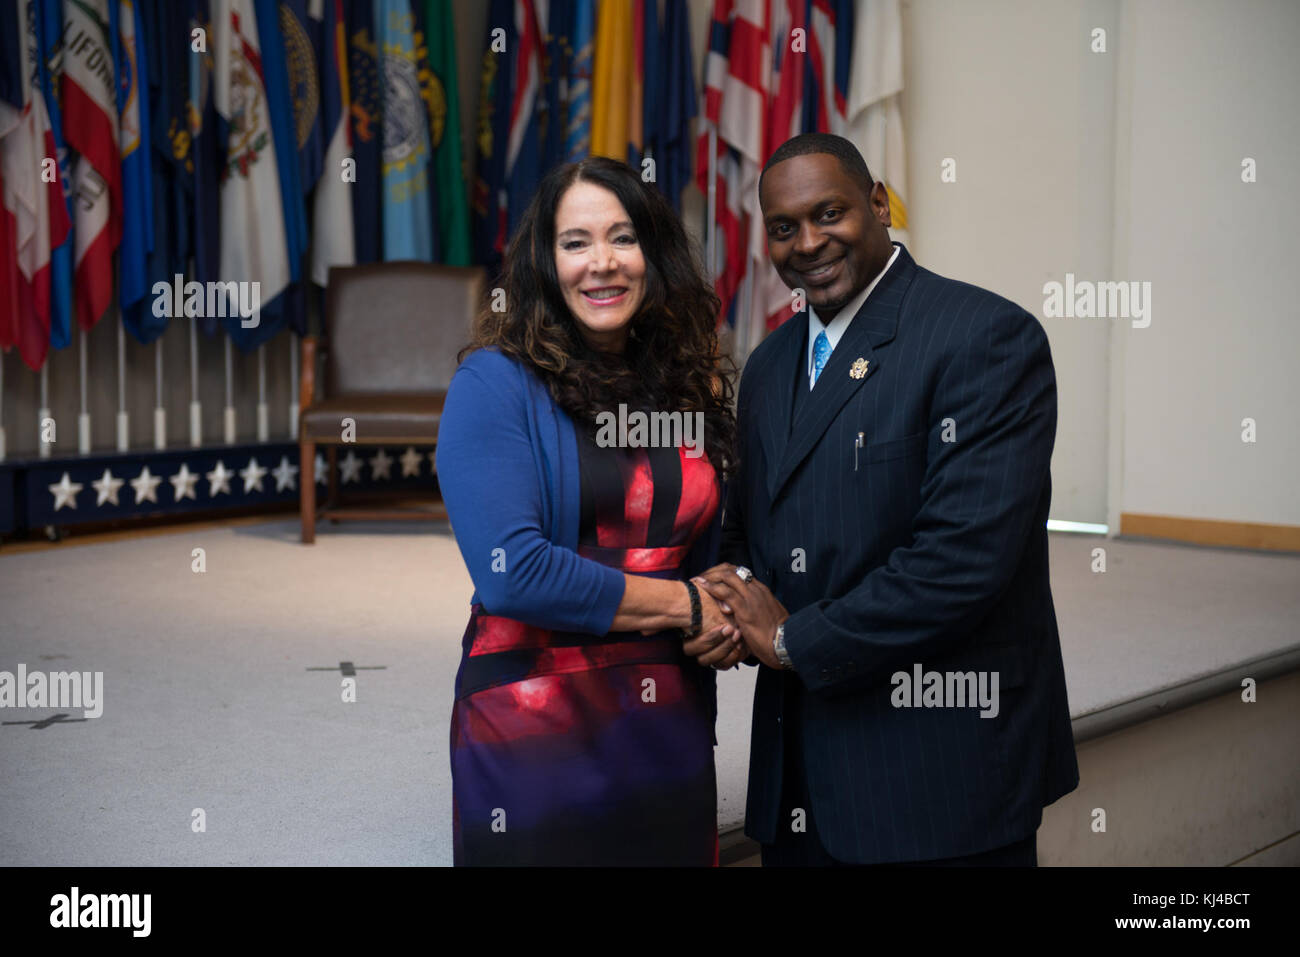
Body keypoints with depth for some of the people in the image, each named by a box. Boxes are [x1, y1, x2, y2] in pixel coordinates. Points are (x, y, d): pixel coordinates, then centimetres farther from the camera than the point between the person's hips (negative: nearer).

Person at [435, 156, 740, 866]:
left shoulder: (692, 386, 8)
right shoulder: (494, 384, -9)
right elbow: (512, 572, -18)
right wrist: (683, 606, -11)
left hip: (671, 724, 5)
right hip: (534, 725, -5)